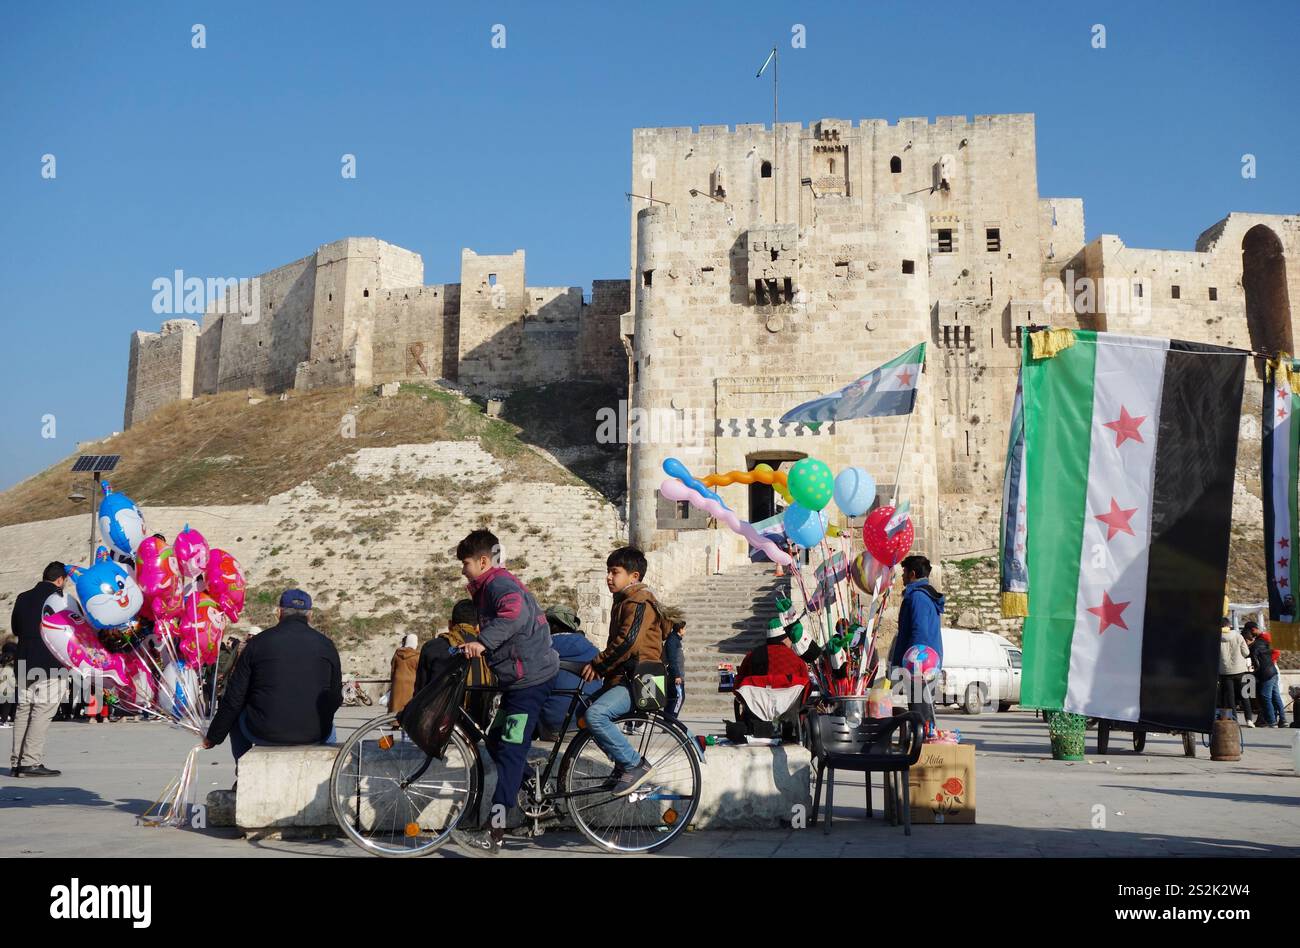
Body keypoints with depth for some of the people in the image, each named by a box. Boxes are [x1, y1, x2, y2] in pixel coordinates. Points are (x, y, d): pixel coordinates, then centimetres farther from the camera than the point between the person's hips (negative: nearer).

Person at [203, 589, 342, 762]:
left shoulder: (257, 643, -1)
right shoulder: (326, 645, 1)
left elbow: (234, 699, 2)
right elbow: (335, 698, 7)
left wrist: (213, 737, 15)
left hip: (264, 734, -1)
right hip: (314, 735, 1)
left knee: (235, 716, 30)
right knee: (327, 725, 35)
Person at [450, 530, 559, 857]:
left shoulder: (498, 583, -15)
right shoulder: (491, 585, 18)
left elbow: (516, 612, -35)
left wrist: (482, 641, -38)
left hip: (529, 678, -11)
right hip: (520, 677, 11)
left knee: (509, 752, -12)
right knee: (497, 743, 16)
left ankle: (493, 835, -12)